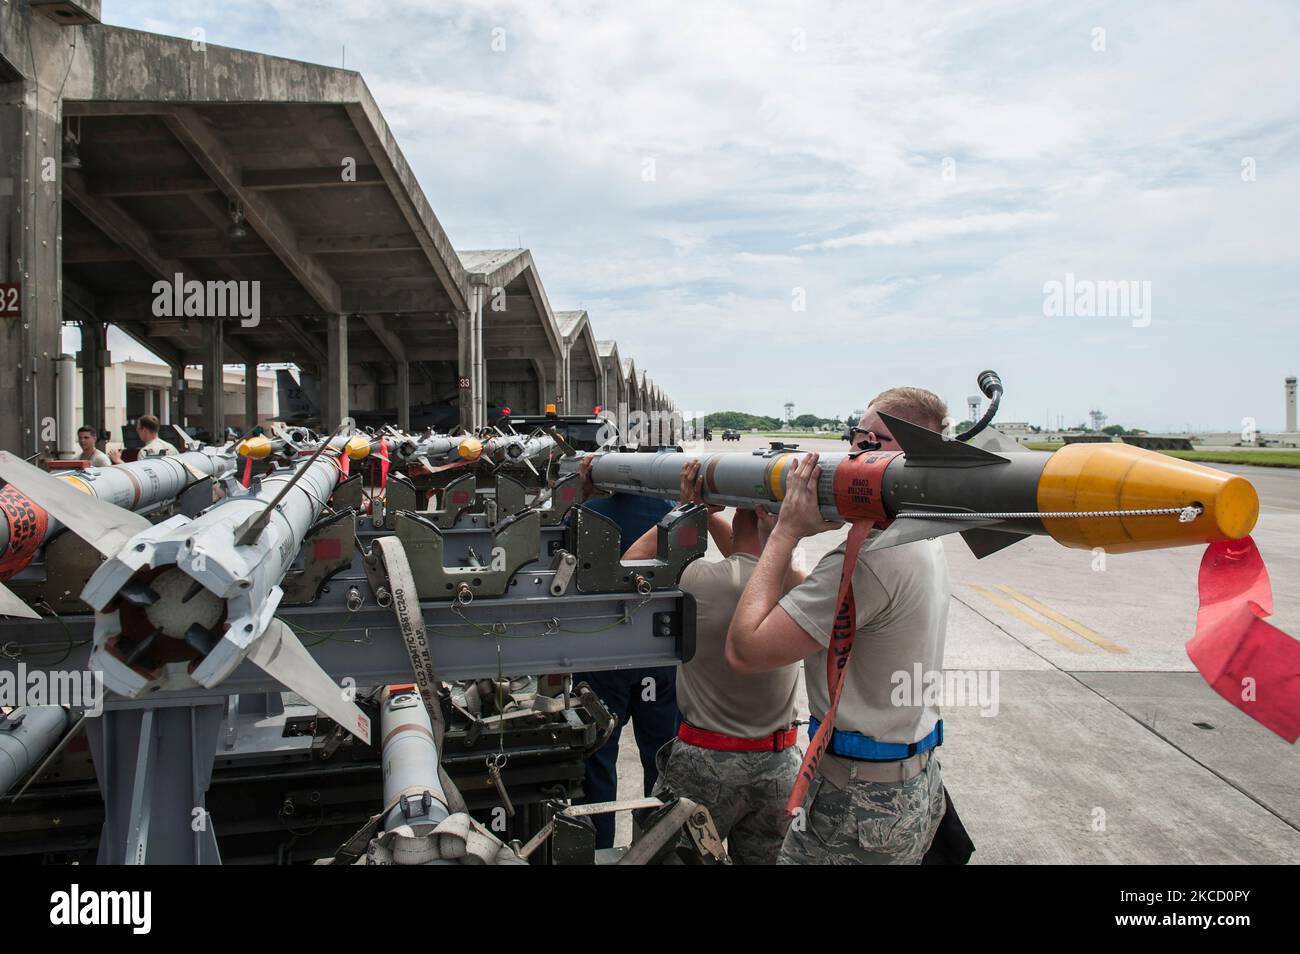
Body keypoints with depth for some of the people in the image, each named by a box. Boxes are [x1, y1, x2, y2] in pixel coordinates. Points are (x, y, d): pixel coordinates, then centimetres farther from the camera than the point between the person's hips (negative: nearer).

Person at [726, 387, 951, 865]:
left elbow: (744, 649, -27)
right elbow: (810, 600, 12)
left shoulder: (868, 558, -29)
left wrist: (787, 531, -20)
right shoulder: (924, 543, 5)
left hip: (858, 807, -9)